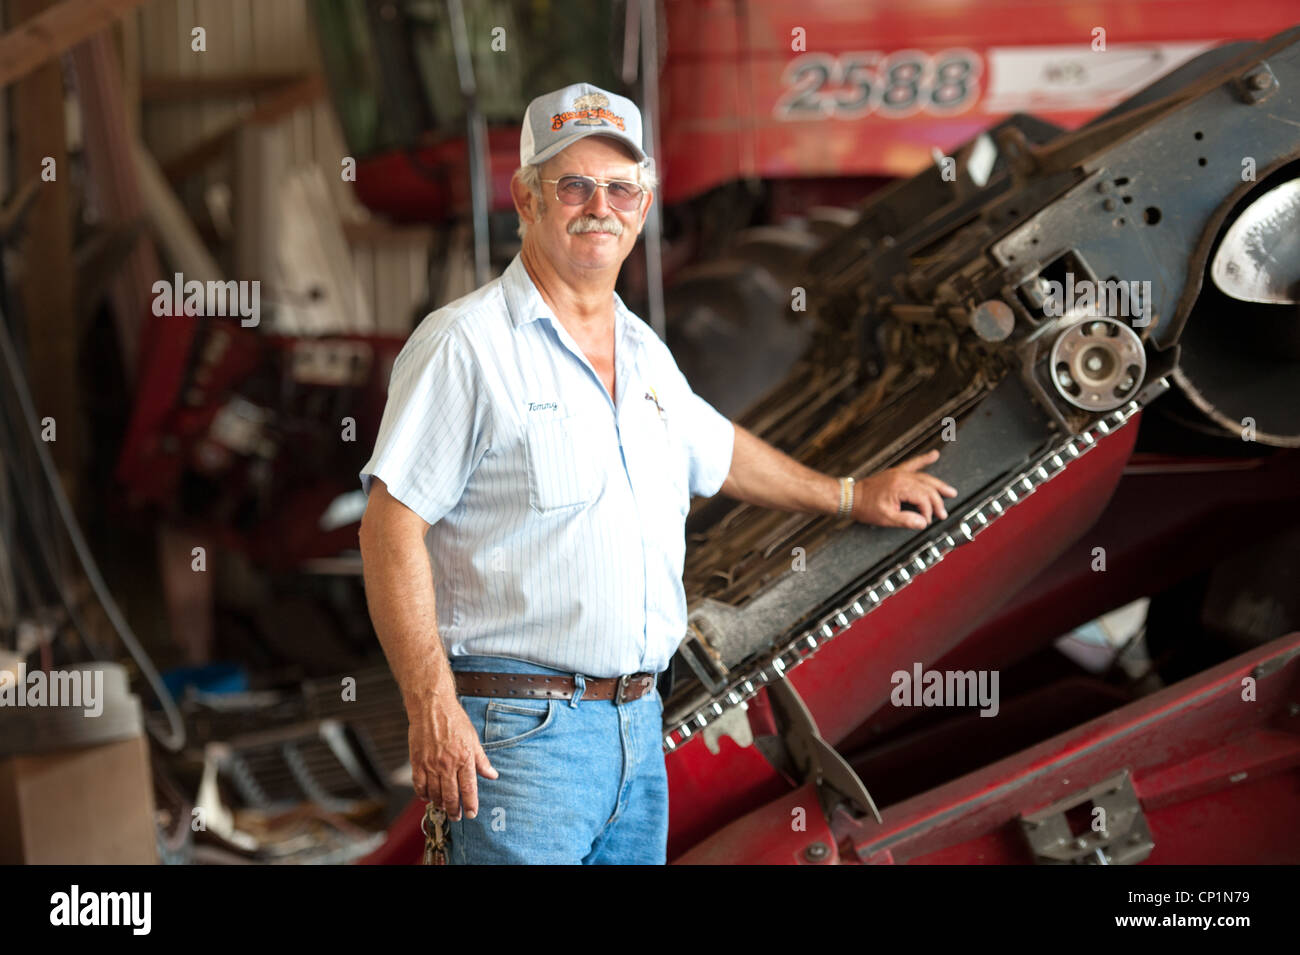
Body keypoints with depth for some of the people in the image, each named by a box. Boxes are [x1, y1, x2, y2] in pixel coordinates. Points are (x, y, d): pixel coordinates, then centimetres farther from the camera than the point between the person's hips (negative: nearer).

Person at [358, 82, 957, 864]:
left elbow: (718, 451, 35)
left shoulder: (646, 354, 15)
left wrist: (849, 496, 46)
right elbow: (392, 524, -14)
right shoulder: (465, 344, -8)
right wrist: (431, 708, -20)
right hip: (520, 731, -7)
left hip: (641, 725, 7)